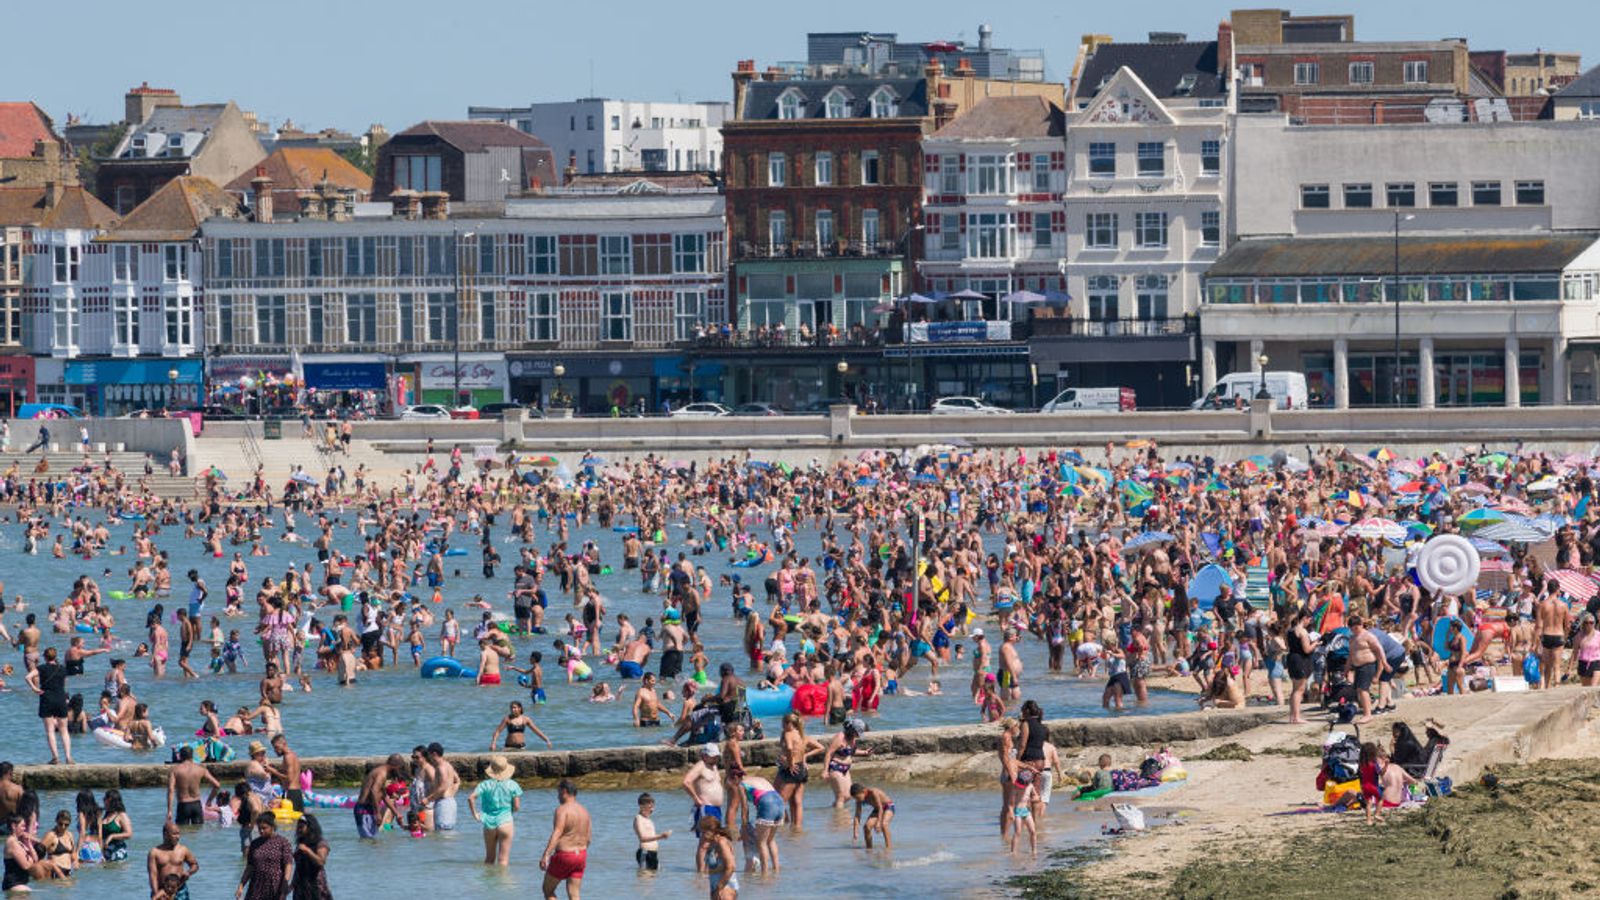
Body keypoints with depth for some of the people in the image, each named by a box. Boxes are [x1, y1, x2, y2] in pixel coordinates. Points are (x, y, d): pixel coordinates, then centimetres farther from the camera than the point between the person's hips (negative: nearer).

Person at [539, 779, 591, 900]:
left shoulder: (563, 809, -13)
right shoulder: (584, 812, 10)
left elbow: (556, 834, -25)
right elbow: (587, 838, 16)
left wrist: (545, 855, -32)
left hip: (564, 855, -7)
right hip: (581, 854, 7)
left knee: (548, 890, 10)